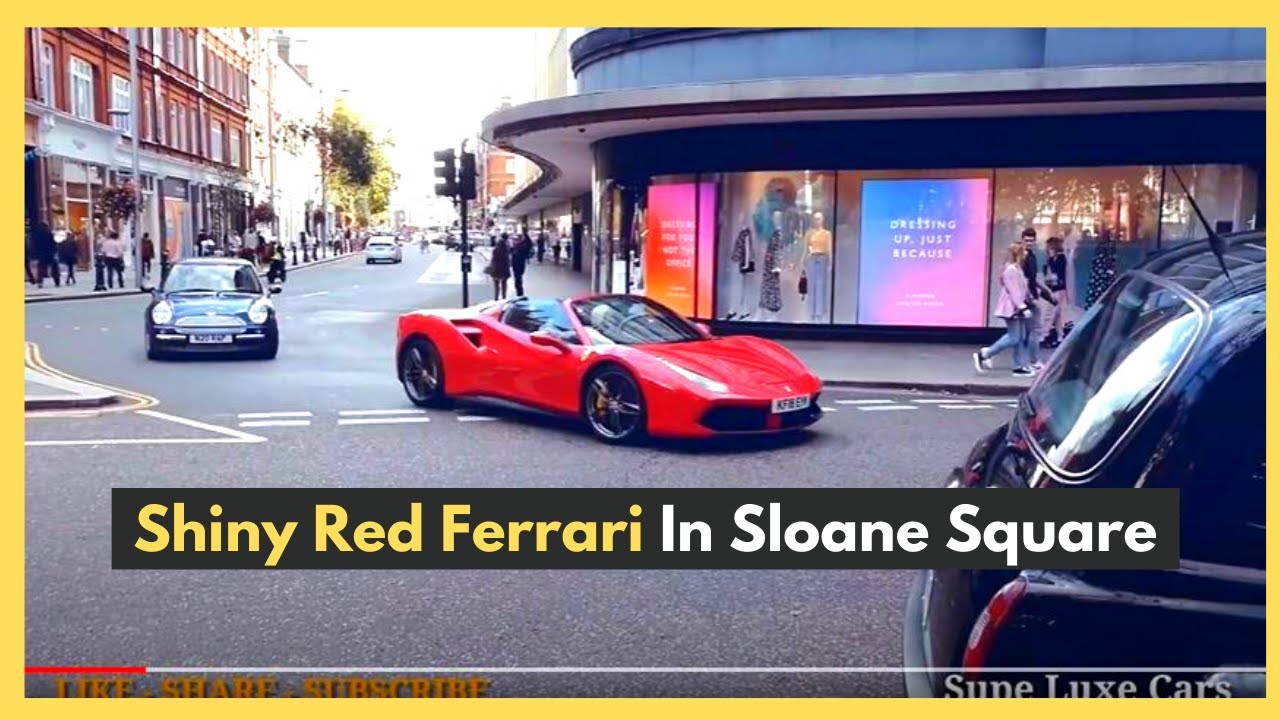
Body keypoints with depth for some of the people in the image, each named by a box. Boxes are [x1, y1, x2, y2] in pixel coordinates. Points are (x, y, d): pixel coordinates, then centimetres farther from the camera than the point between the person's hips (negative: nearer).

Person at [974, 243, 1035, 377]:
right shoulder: (1011, 270, -17)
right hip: (1011, 308, -10)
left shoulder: (1017, 268, 13)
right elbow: (1013, 291, -21)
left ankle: (1020, 366, 12)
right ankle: (984, 354, -3)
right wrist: (1023, 307, -24)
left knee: (1021, 338, 9)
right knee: (1014, 338, -9)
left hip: (1016, 308, 10)